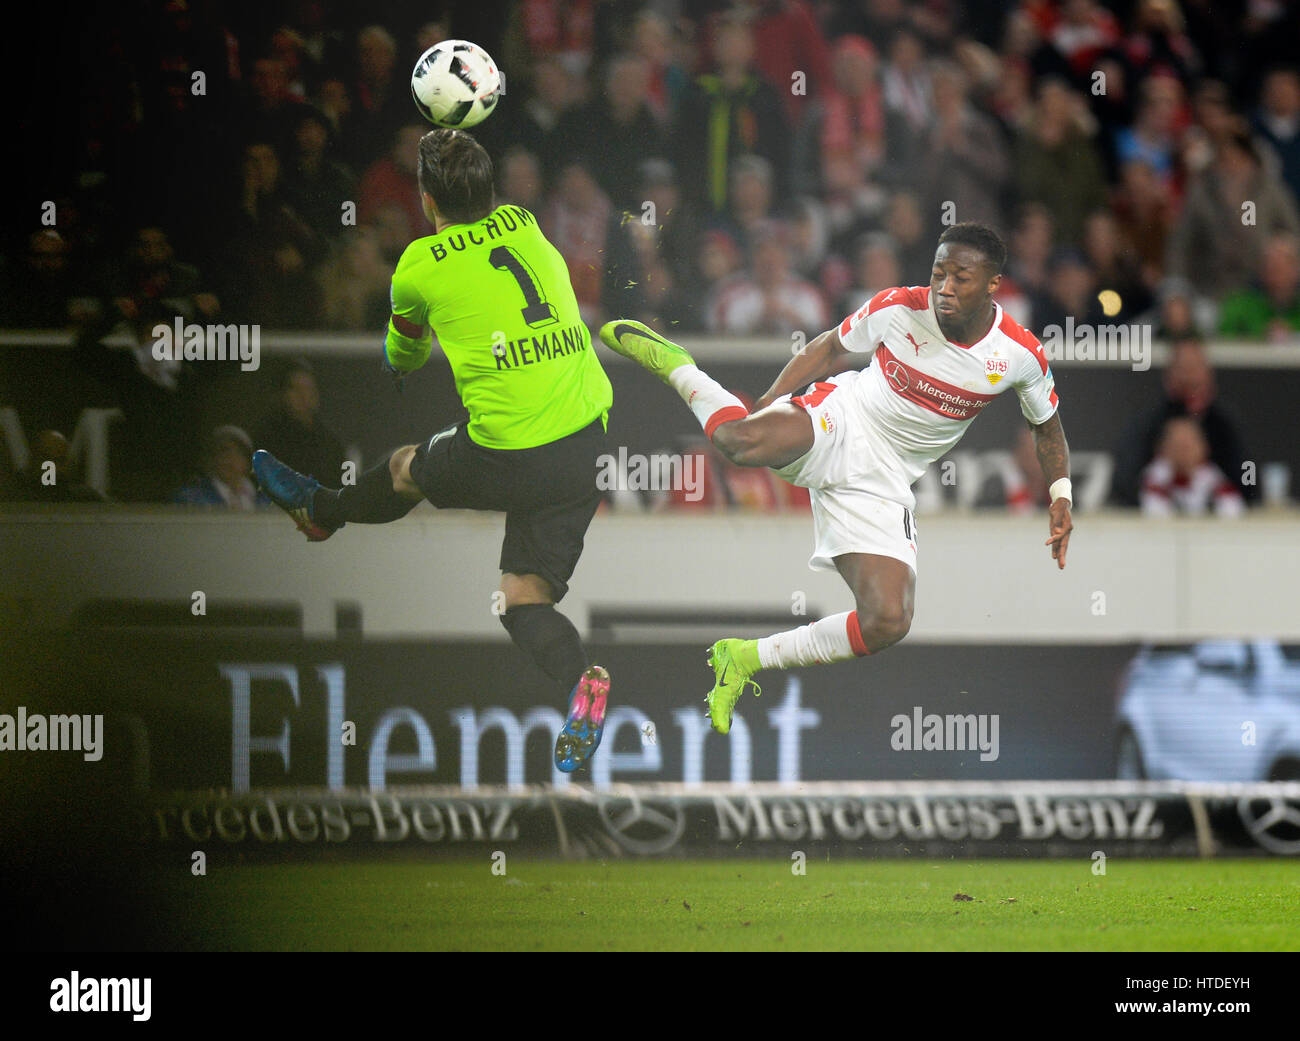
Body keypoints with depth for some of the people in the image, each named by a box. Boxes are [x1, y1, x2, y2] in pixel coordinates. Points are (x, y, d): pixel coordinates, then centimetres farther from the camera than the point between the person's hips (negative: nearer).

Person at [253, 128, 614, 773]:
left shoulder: (420, 267, -3)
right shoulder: (527, 229, 10)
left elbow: (404, 353, 21)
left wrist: (397, 366, 46)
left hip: (510, 457, -4)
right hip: (589, 444, 4)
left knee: (406, 471, 26)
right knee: (524, 597, 9)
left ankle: (318, 509, 52)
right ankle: (576, 678, -17)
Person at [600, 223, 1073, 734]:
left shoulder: (1021, 356, -7)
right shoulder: (897, 309, -11)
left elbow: (1046, 425, 13)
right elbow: (829, 350, 6)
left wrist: (1060, 496, 3)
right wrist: (768, 403, -1)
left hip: (880, 482, 3)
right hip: (838, 421, -3)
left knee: (887, 624, -15)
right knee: (742, 440, -38)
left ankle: (747, 658, 7)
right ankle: (675, 367, -2)